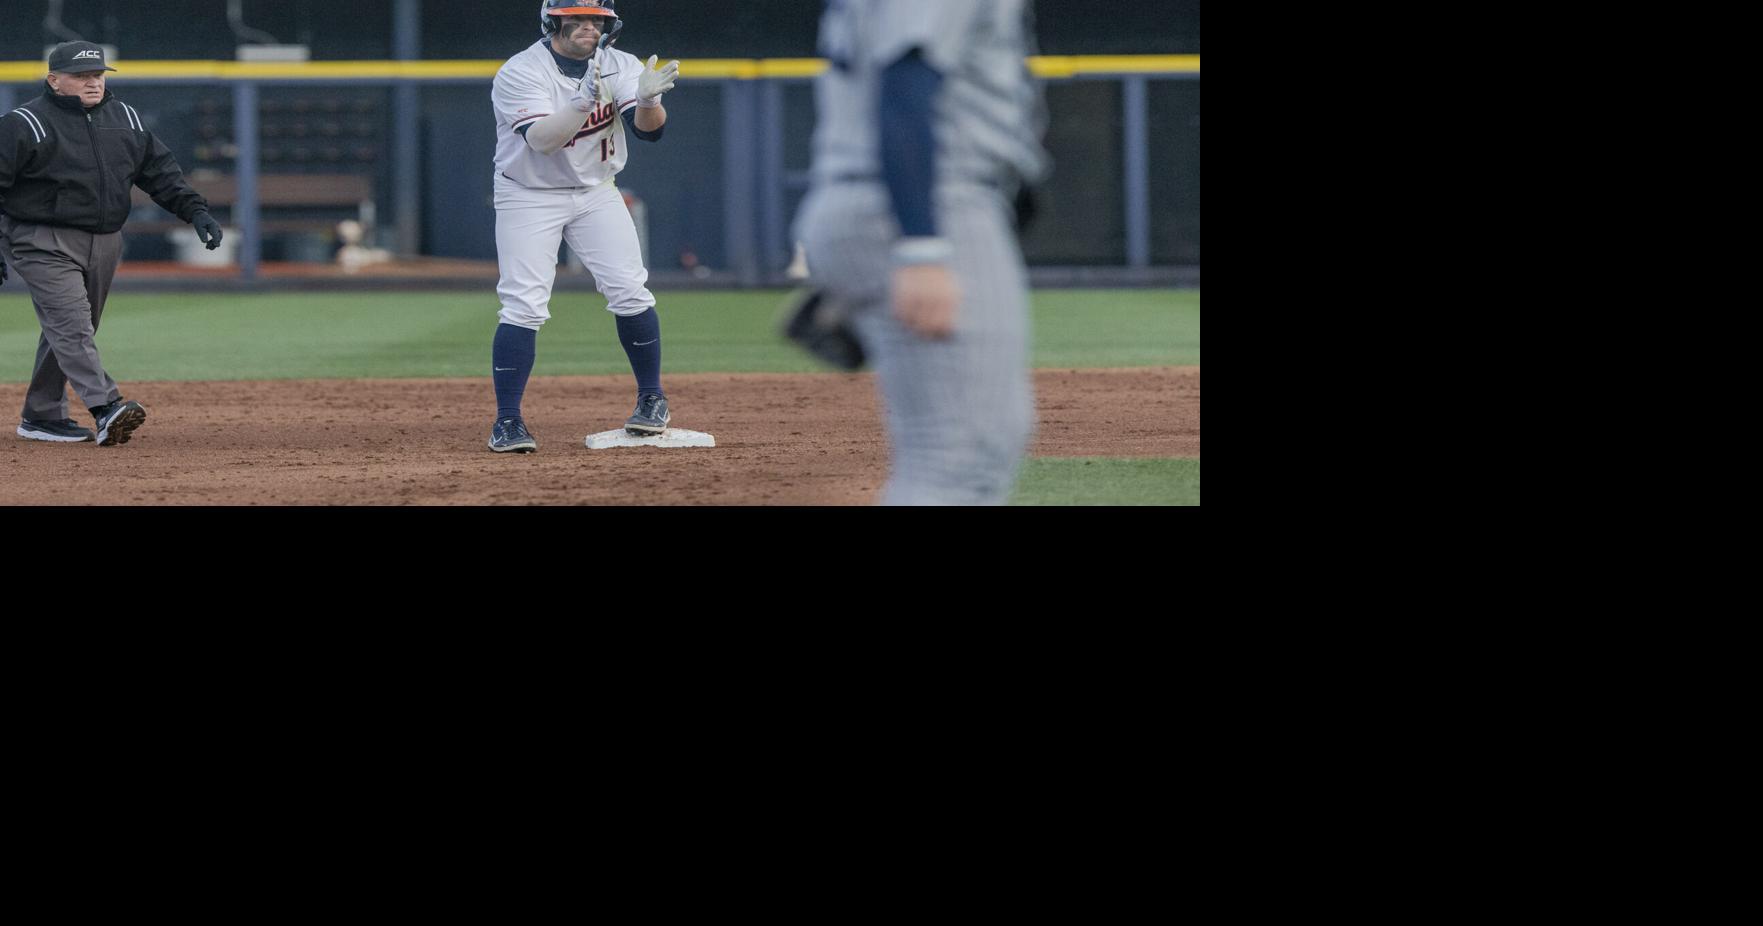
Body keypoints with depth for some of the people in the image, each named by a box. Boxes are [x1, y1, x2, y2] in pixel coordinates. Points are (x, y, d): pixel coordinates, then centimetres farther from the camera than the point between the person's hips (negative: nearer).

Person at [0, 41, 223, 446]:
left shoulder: (125, 119, 11)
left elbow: (159, 170, 16)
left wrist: (195, 210, 3)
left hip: (105, 242, 7)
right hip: (44, 242, -7)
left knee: (70, 330, 10)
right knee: (71, 325, -17)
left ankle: (41, 417, 19)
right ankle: (106, 409, -28)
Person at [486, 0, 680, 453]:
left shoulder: (619, 66, -7)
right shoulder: (520, 73, -18)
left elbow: (649, 129, -20)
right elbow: (542, 139, -32)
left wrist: (647, 99, -42)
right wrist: (584, 101, -46)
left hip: (595, 193, 4)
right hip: (529, 197, -3)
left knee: (629, 292, -5)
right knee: (523, 307, -13)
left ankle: (651, 399, 14)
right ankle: (507, 422, -6)